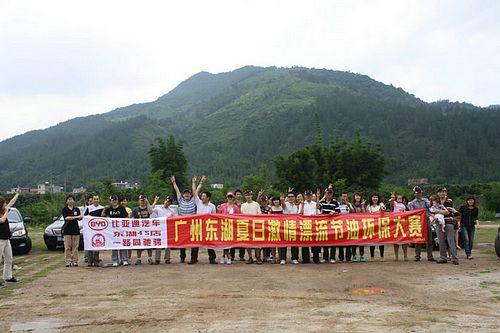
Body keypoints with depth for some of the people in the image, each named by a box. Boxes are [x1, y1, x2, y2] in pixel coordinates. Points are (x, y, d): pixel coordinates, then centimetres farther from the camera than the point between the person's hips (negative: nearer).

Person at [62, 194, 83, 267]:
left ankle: (75, 261, 5)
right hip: (67, 230, -2)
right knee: (67, 247, -2)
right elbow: (66, 218, -10)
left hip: (76, 230, 2)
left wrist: (81, 217, -20)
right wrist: (76, 217, -16)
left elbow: (79, 219, 3)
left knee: (75, 247, 1)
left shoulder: (77, 209, 10)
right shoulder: (64, 209, 4)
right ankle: (67, 261, 1)